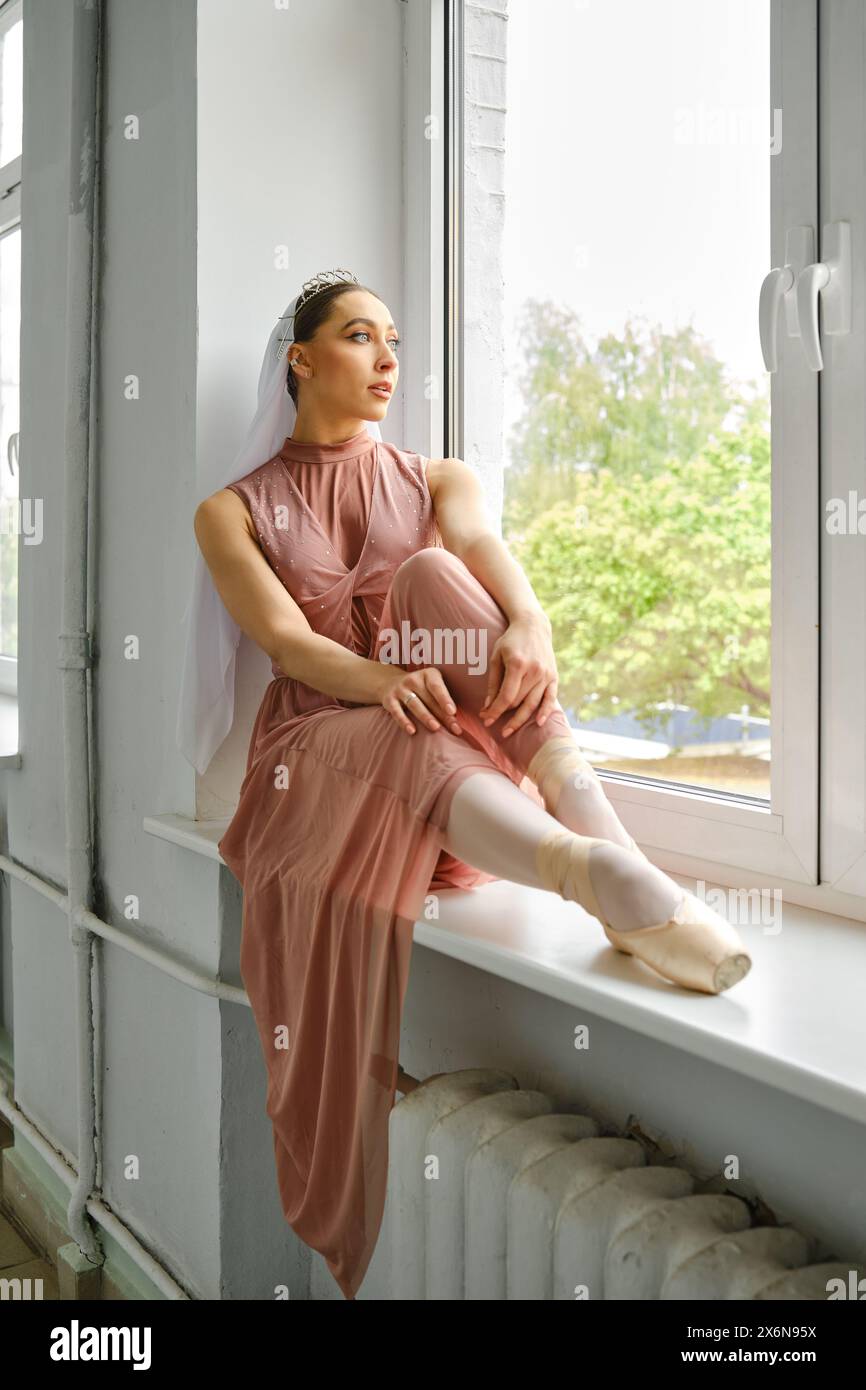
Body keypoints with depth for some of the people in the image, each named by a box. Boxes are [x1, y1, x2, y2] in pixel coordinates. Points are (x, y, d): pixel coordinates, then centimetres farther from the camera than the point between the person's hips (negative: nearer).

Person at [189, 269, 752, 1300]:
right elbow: (283, 638, -9)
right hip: (322, 743, -1)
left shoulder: (437, 479, 16)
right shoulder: (233, 511, 10)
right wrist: (378, 679, -33)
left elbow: (486, 547, -9)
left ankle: (611, 845, -44)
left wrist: (527, 624, -34)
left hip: (455, 728, 2)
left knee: (434, 575, -28)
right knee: (413, 746, -37)